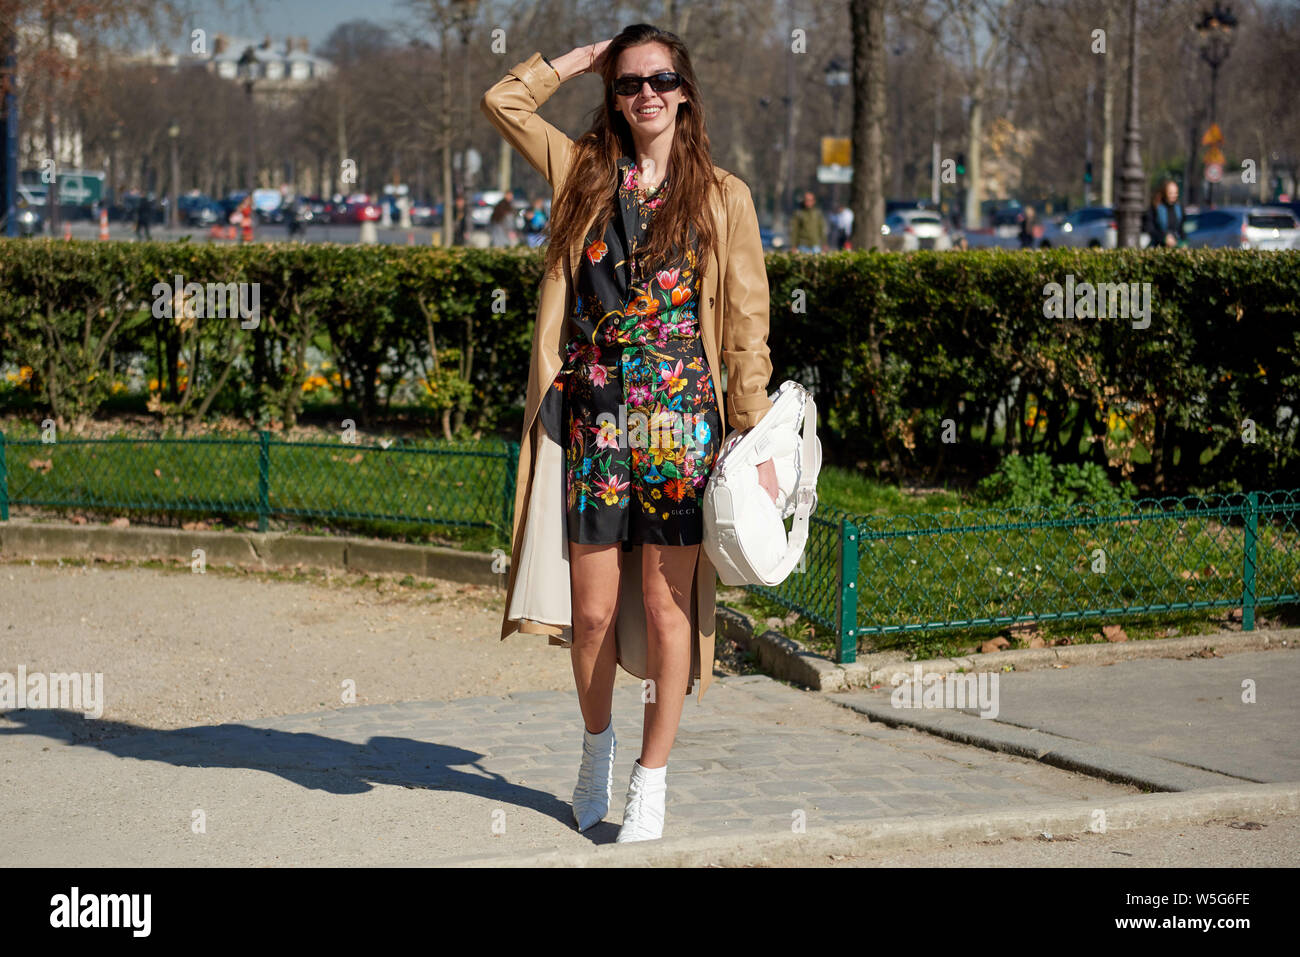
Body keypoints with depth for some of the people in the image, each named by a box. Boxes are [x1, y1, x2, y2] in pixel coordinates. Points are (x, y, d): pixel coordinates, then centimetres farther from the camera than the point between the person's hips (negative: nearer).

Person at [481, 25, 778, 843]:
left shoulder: (723, 196, 3)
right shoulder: (583, 171, 9)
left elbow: (746, 325, 2)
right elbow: (503, 101, 16)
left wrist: (756, 438, -3)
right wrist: (582, 59, 14)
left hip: (680, 421, -2)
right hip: (592, 418, 2)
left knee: (665, 605, 0)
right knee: (592, 609, 5)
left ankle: (653, 776, 12)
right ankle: (597, 745, 29)